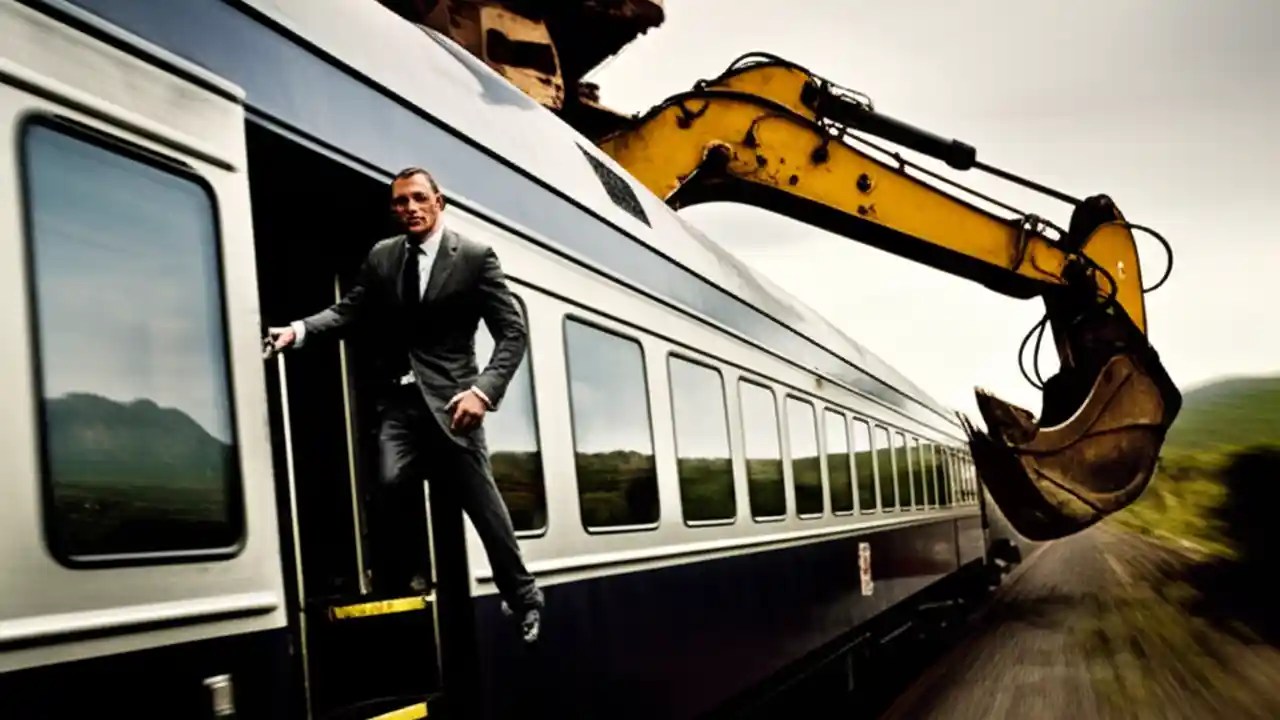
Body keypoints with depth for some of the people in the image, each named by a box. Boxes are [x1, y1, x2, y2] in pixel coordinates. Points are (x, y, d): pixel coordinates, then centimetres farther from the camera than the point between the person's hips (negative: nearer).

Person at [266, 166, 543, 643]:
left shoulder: (475, 257, -1)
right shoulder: (381, 256, 11)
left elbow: (512, 333, -4)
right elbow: (349, 312, 6)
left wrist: (483, 390, -18)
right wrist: (299, 331, -14)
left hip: (448, 397, -3)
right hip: (399, 399, 3)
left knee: (481, 497, 0)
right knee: (391, 482, -20)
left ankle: (521, 595, 18)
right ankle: (395, 582, -2)